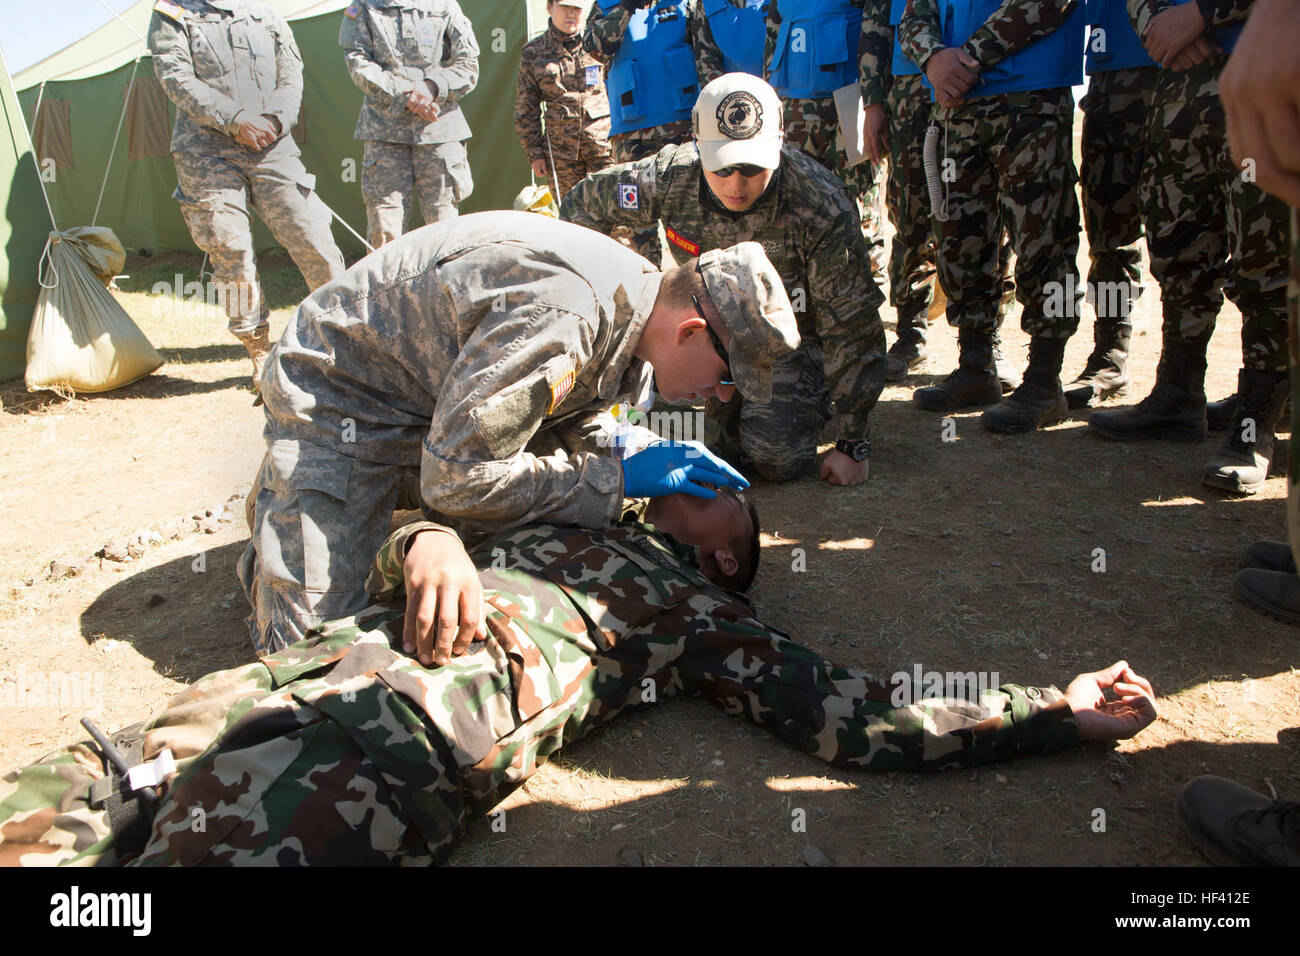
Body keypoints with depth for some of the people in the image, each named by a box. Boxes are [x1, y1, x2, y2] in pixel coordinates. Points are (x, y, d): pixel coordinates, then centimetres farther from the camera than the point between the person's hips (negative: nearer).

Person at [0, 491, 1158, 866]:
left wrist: (1055, 713, 9)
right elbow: (401, 552, 28)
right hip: (340, 655, 5)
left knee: (220, 829, -27)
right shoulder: (557, 520, 31)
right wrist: (429, 542, 3)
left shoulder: (705, 613, 20)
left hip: (428, 733, -4)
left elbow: (855, 716, 10)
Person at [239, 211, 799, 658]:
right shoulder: (554, 316, -38)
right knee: (310, 643, -9)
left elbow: (571, 428, 6)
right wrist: (618, 479, -28)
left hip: (441, 409, 8)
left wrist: (633, 454, -15)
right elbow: (457, 478, -34)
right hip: (337, 397, -8)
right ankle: (278, 500, 18)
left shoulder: (637, 292, -7)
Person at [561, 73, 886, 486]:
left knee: (779, 459, -25)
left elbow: (850, 326, -21)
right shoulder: (670, 176, -21)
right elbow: (583, 202, 0)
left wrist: (853, 444, -18)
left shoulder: (821, 208, -29)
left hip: (791, 339, -3)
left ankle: (806, 403, 12)